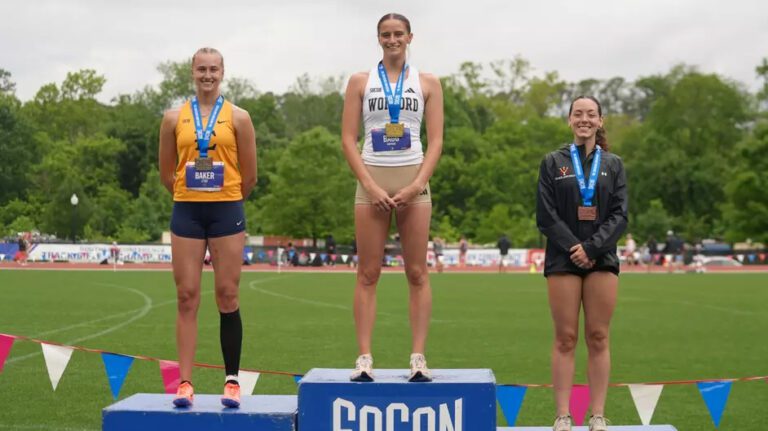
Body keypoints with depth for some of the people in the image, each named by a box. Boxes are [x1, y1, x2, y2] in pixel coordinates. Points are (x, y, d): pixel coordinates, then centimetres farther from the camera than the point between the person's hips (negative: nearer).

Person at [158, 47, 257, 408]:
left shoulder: (238, 118, 3)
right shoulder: (175, 118, 7)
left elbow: (249, 177, 6)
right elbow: (167, 173, 12)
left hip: (226, 212, -1)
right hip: (186, 213, 1)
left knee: (227, 296, 0)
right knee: (187, 297, 0)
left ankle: (232, 381, 8)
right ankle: (185, 383, 2)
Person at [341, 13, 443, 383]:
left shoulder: (428, 83, 9)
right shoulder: (360, 82, 8)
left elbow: (436, 140, 3)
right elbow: (348, 139, 2)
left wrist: (416, 186, -9)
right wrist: (371, 186, -9)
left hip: (413, 182, 0)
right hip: (372, 179, 0)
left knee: (417, 273, -1)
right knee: (368, 273, -2)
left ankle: (418, 357, 2)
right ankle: (364, 357, 0)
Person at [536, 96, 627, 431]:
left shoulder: (613, 164, 11)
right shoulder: (553, 163, 7)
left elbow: (620, 215, 2)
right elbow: (546, 215, -1)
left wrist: (591, 247, -12)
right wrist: (573, 248, -12)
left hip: (602, 259, 1)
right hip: (563, 260, -1)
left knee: (598, 338, 1)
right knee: (565, 339, -1)